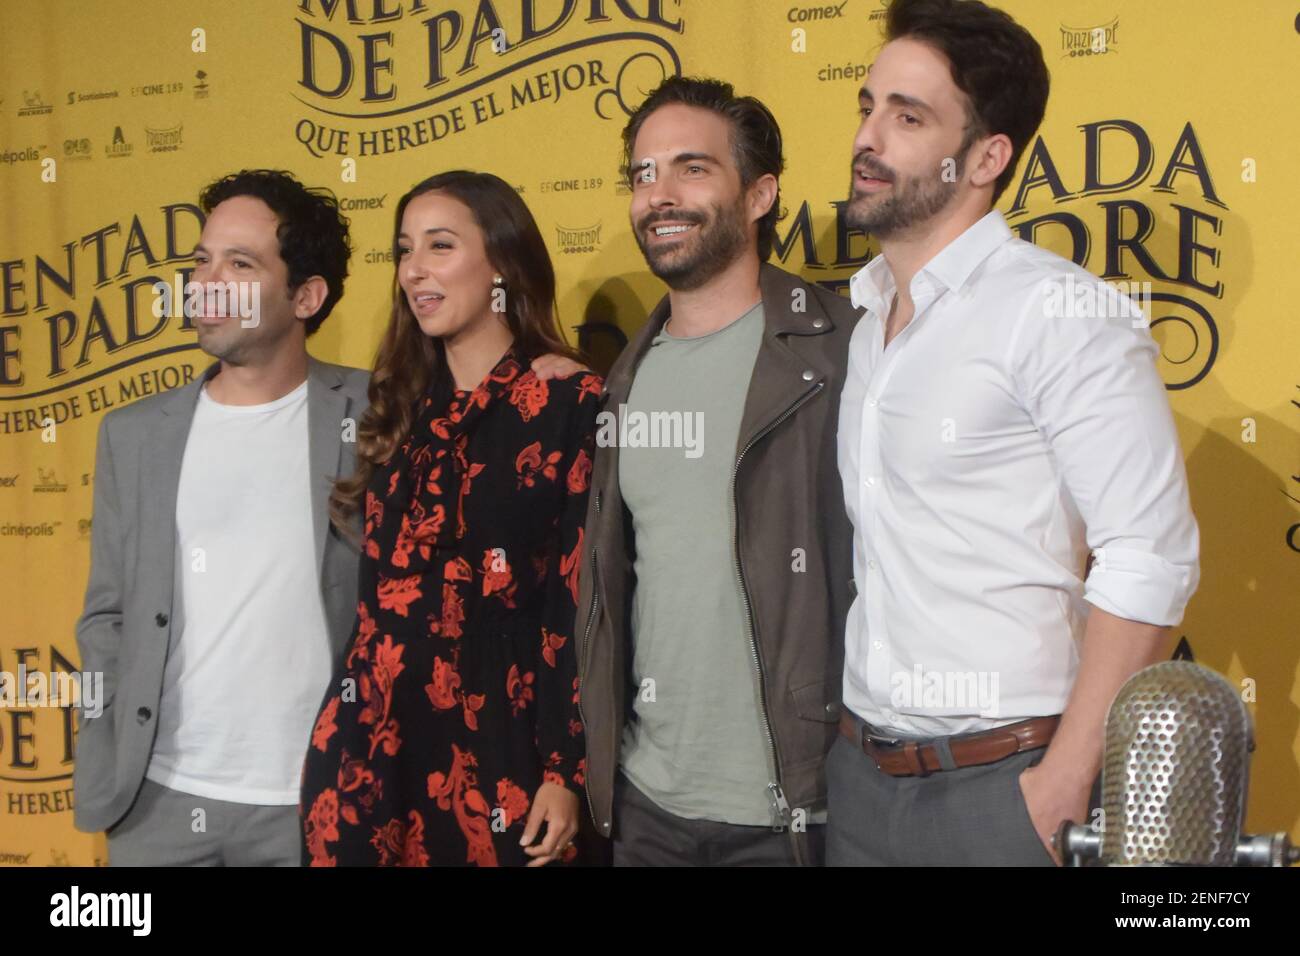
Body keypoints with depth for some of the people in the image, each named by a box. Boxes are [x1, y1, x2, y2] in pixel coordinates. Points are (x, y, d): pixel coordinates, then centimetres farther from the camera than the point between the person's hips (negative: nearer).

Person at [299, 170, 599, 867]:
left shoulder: (570, 406, -5)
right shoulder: (401, 407, 11)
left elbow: (584, 602, -9)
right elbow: (376, 589, 14)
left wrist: (564, 772, -12)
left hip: (493, 746, -5)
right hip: (367, 742, 5)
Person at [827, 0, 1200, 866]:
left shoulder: (1062, 313, -11)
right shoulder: (860, 320, 8)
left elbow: (1151, 560, -16)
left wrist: (1062, 788, -17)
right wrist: (847, 750, 6)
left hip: (1001, 784, -6)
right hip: (862, 775, 6)